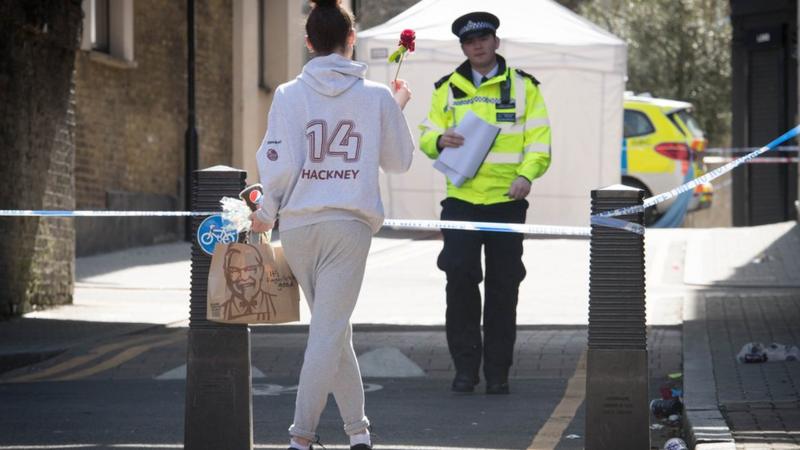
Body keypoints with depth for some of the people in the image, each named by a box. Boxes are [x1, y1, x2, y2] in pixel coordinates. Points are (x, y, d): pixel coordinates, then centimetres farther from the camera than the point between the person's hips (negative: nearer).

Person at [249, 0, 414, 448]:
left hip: (297, 224, 2)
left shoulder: (289, 95, -2)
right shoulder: (377, 97, 0)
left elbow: (279, 162, -4)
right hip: (349, 224, -2)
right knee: (328, 331, -3)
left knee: (333, 328, 16)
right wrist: (399, 108, 28)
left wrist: (266, 213, 11)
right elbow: (400, 159, 12)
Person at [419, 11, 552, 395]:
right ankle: (465, 366, 0)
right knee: (459, 277, -11)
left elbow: (539, 140, 1)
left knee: (503, 288, 2)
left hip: (506, 201, -1)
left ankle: (497, 373, 10)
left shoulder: (523, 86, 6)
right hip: (461, 200, 1)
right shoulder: (448, 89, 12)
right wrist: (440, 140, -11)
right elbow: (427, 137, 13)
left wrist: (526, 174, -17)